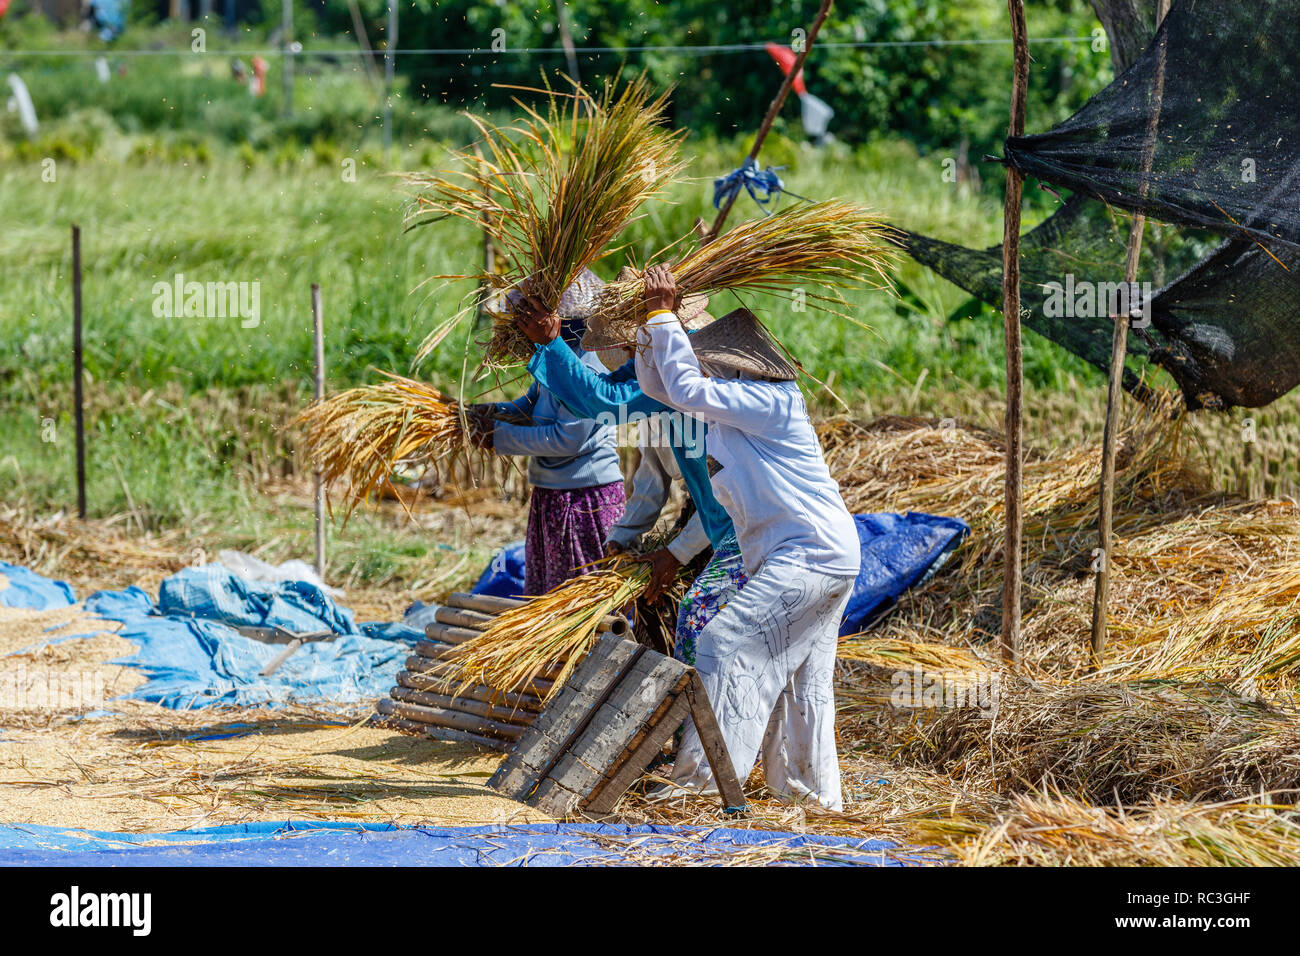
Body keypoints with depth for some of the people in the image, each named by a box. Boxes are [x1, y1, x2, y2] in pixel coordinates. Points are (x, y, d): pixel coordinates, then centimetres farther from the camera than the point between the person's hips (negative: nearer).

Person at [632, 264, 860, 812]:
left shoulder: (769, 401, -14)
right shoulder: (732, 403, 14)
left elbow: (687, 389, -21)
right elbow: (658, 385, 22)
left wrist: (665, 315, -13)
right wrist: (651, 322, 8)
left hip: (808, 554, -10)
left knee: (724, 644, -17)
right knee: (799, 678, 13)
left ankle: (708, 775, -20)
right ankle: (814, 793, 20)